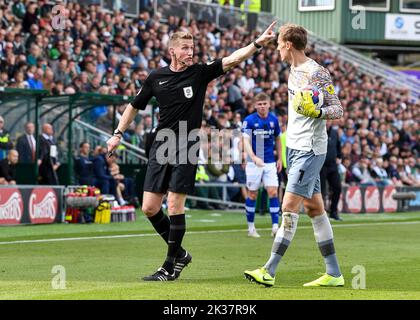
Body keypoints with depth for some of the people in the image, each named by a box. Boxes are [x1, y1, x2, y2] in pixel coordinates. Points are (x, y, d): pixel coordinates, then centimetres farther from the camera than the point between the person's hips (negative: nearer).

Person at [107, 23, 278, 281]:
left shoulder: (200, 73, 0)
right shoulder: (156, 78, 7)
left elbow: (233, 59, -12)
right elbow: (135, 106, 21)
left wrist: (258, 43, -26)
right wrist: (118, 134, 21)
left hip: (186, 149, -3)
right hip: (161, 147, 3)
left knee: (175, 207, -7)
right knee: (150, 208, 0)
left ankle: (170, 267, 3)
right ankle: (179, 253, 20)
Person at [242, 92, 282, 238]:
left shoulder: (274, 120, 3)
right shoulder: (249, 120, -9)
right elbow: (246, 141, -17)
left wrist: (280, 159, 13)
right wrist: (254, 158, -32)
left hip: (270, 163, 3)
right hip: (254, 163, -2)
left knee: (273, 192, -8)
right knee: (252, 194, 5)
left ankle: (275, 226, -9)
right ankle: (251, 227, 16)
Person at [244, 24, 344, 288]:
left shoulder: (317, 73, -14)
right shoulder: (295, 70, 14)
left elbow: (338, 110, -14)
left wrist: (317, 112, -32)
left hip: (310, 149, -9)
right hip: (296, 147, 9)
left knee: (290, 206, -11)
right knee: (315, 208, 8)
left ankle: (270, 271, -12)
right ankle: (334, 273, 12)